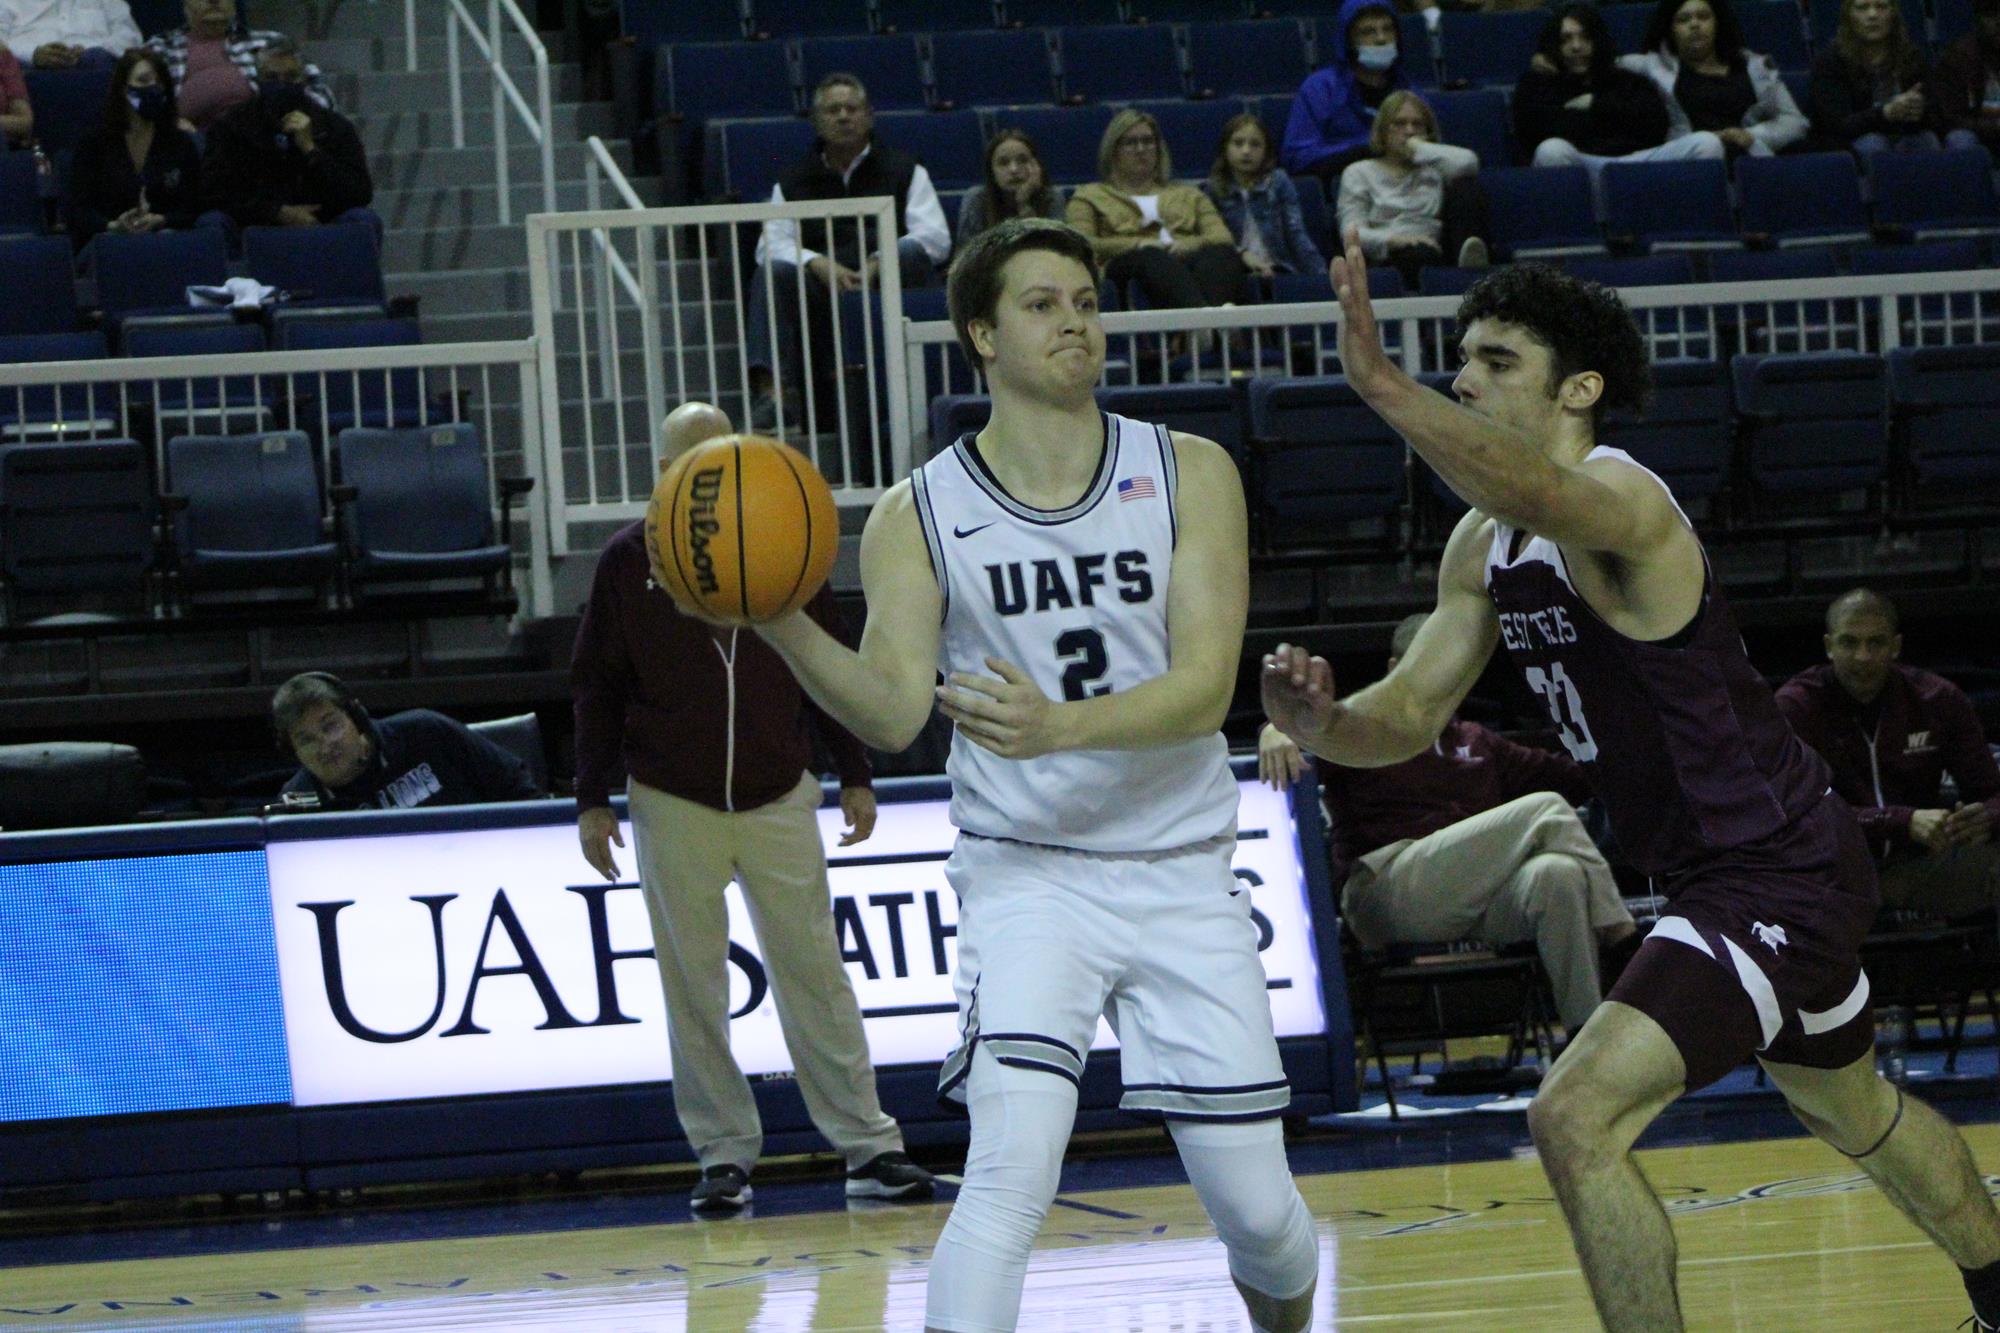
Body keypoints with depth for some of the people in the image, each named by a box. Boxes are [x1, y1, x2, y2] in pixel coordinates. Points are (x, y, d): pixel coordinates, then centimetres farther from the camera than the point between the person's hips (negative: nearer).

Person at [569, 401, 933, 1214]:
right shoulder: (629, 562, 2)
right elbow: (598, 689, 5)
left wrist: (854, 775, 9)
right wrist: (593, 799, 0)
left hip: (779, 800, 0)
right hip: (672, 806, 0)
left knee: (813, 971, -1)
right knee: (693, 987, 1)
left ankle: (867, 1146, 3)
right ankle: (724, 1153, 9)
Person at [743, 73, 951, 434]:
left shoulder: (904, 171, 16)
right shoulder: (792, 183, 20)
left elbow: (935, 239, 0)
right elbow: (772, 244, 3)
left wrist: (879, 264, -17)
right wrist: (818, 264, -18)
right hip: (819, 287, 1)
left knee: (910, 251, -33)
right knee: (772, 272, -29)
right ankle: (771, 389, -42)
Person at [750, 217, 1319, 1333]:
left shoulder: (1191, 475, -2)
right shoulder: (920, 516, -2)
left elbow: (1205, 687, -12)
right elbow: (894, 712, -11)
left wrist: (1058, 725, -30)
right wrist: (780, 623, -29)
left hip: (1184, 873, 2)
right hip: (1027, 871, -1)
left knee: (1259, 1209, 5)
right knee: (1011, 1171, -23)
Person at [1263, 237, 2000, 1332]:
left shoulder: (1618, 500, -24)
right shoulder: (1486, 545, 5)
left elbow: (1540, 493, -49)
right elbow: (1411, 711, 5)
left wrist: (1380, 385, -64)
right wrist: (1320, 723, -18)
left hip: (1779, 873, -11)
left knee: (1576, 1119, -22)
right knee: (1851, 1110, 32)